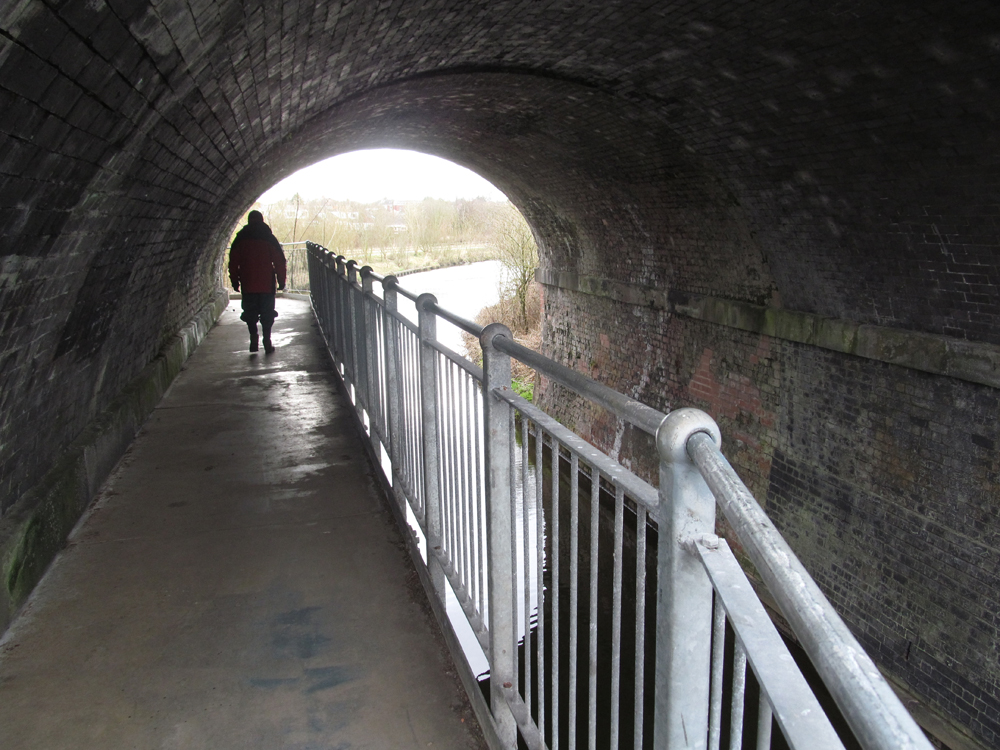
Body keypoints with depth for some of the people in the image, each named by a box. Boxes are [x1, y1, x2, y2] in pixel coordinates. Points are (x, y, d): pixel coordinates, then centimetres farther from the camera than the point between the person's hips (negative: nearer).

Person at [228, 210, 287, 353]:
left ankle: (253, 337, 0)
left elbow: (233, 263, 5)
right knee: (267, 312, 5)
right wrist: (281, 281, 3)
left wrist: (235, 282, 12)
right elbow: (279, 261, -2)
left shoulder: (240, 239, 4)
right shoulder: (269, 238, 0)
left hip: (248, 284, 1)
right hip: (267, 284, -1)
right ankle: (267, 342, 2)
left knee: (250, 312, 11)